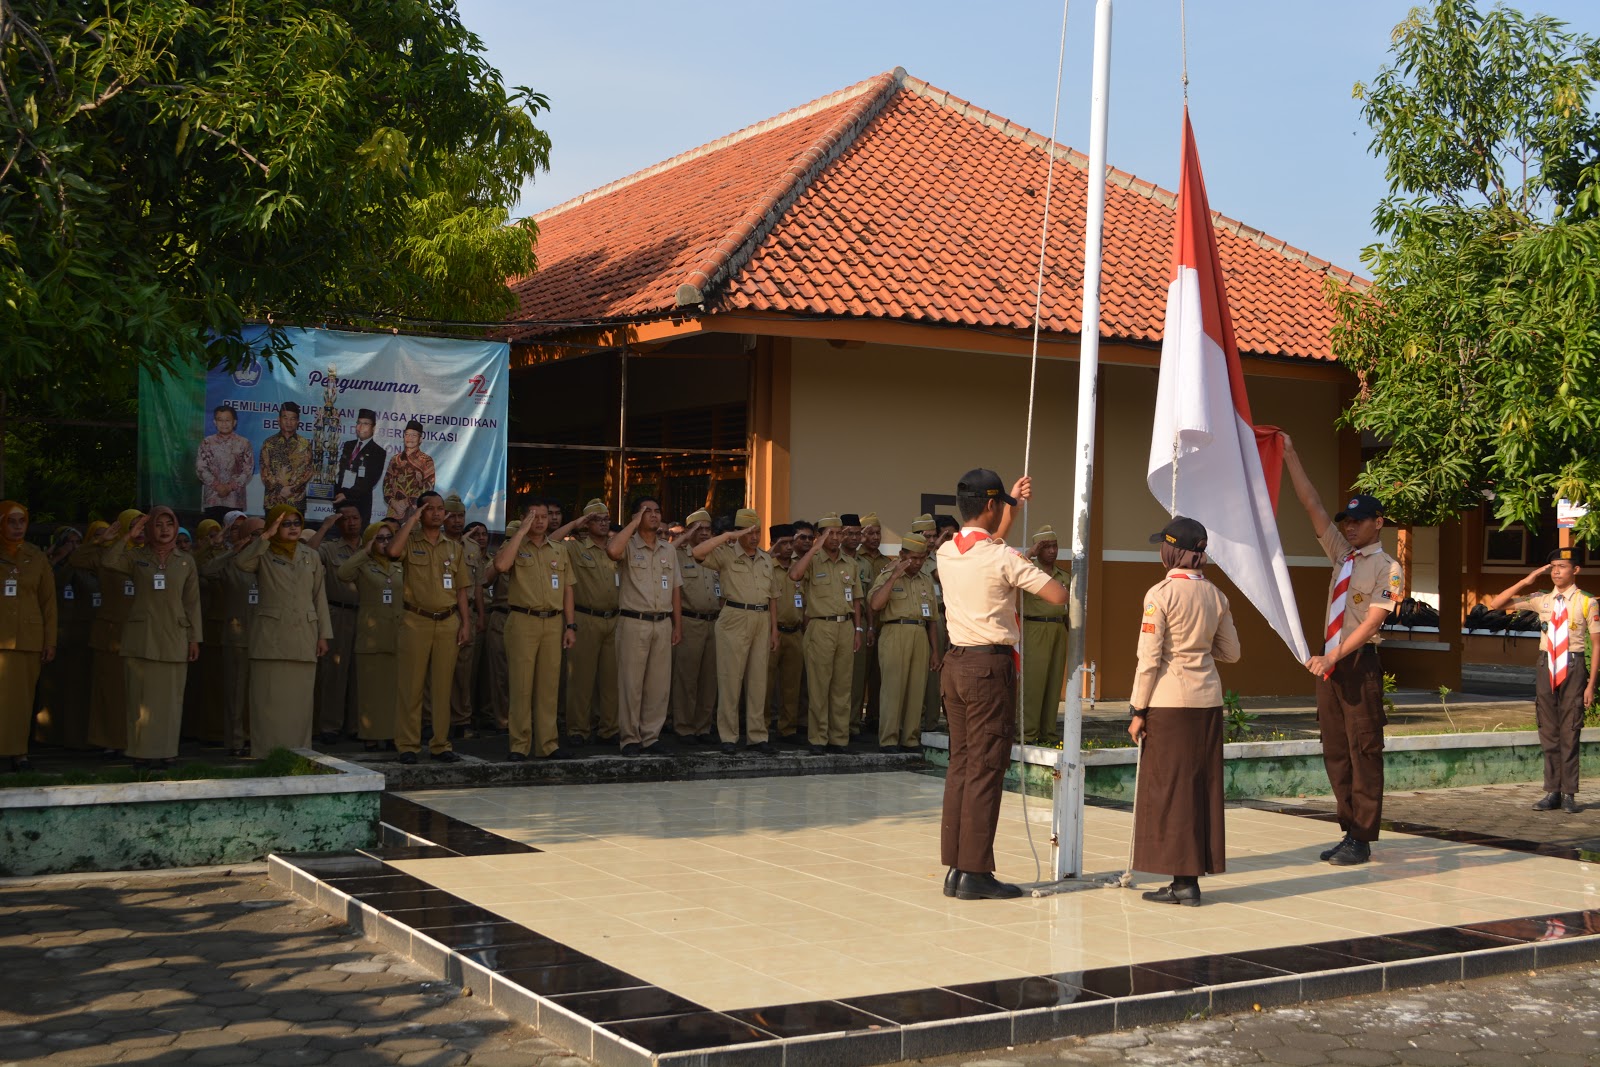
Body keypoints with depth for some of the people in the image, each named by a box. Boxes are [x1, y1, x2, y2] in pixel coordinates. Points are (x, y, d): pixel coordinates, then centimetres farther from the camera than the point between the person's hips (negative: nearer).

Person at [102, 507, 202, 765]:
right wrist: (130, 535, -8)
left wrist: (194, 638, 5)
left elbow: (192, 602, 10)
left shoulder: (186, 561, 10)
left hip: (174, 638, 1)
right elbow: (107, 561, -11)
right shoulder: (136, 557, 8)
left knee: (170, 698, 0)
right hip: (141, 638, -1)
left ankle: (166, 752, 5)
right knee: (141, 697, -1)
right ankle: (142, 751, 4)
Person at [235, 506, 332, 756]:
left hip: (303, 637, 3)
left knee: (300, 699, 3)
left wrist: (324, 634, 7)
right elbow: (241, 562, -18)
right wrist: (266, 536, -17)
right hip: (270, 636, -3)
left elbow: (320, 596, 13)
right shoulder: (263, 555, 5)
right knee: (270, 698, -4)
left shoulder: (311, 556, 14)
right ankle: (267, 755, 0)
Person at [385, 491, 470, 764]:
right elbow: (393, 551, -21)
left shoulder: (454, 549, 14)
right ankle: (408, 745, 3)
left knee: (442, 686, 5)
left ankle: (440, 744, 10)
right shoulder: (410, 543, 3)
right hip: (416, 621, -3)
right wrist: (411, 520, -11)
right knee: (411, 685, -2)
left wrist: (465, 623, 5)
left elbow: (461, 590, 14)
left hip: (448, 622, 3)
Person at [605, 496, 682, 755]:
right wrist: (634, 524, -15)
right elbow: (612, 550, -27)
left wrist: (678, 625, 10)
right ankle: (630, 738, 4)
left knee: (658, 684, 6)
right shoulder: (628, 546, -2)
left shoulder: (669, 550, 14)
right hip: (633, 622, -5)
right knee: (631, 683, -2)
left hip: (662, 624, 5)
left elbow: (676, 589, 15)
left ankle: (651, 736, 14)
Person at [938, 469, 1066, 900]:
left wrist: (1013, 505, 30)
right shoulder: (1005, 559, -13)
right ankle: (974, 873, -2)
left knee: (960, 764, 11)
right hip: (990, 666, -7)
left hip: (955, 663, 7)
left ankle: (955, 867, 13)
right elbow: (1059, 595, -13)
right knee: (986, 768, -3)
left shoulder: (947, 553, 8)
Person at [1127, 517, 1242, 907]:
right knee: (1203, 785, 10)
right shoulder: (1215, 595, 5)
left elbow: (1149, 658, -12)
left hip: (1169, 700, -5)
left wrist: (1138, 710, -6)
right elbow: (1231, 652, 13)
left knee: (1169, 787, 2)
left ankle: (1182, 881, 3)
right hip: (1208, 699, 6)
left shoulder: (1161, 593, -11)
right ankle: (1192, 879, 15)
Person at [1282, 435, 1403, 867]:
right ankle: (1349, 832, 16)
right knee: (1335, 753, 9)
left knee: (1364, 752, -3)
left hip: (1359, 664, -8)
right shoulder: (1342, 555, 13)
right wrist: (1290, 457, 9)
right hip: (1329, 661, 8)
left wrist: (1333, 658, -21)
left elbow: (1372, 621, -14)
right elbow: (1313, 507, 13)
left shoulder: (1387, 568, -6)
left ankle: (1362, 841, -1)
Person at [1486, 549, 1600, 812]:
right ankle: (1552, 792, 14)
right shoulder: (1541, 600, 8)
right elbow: (1495, 604, 8)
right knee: (1548, 732, 7)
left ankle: (1569, 794, 6)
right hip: (1546, 667, 4)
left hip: (1573, 667, -4)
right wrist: (1526, 582, -1)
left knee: (1569, 732, -2)